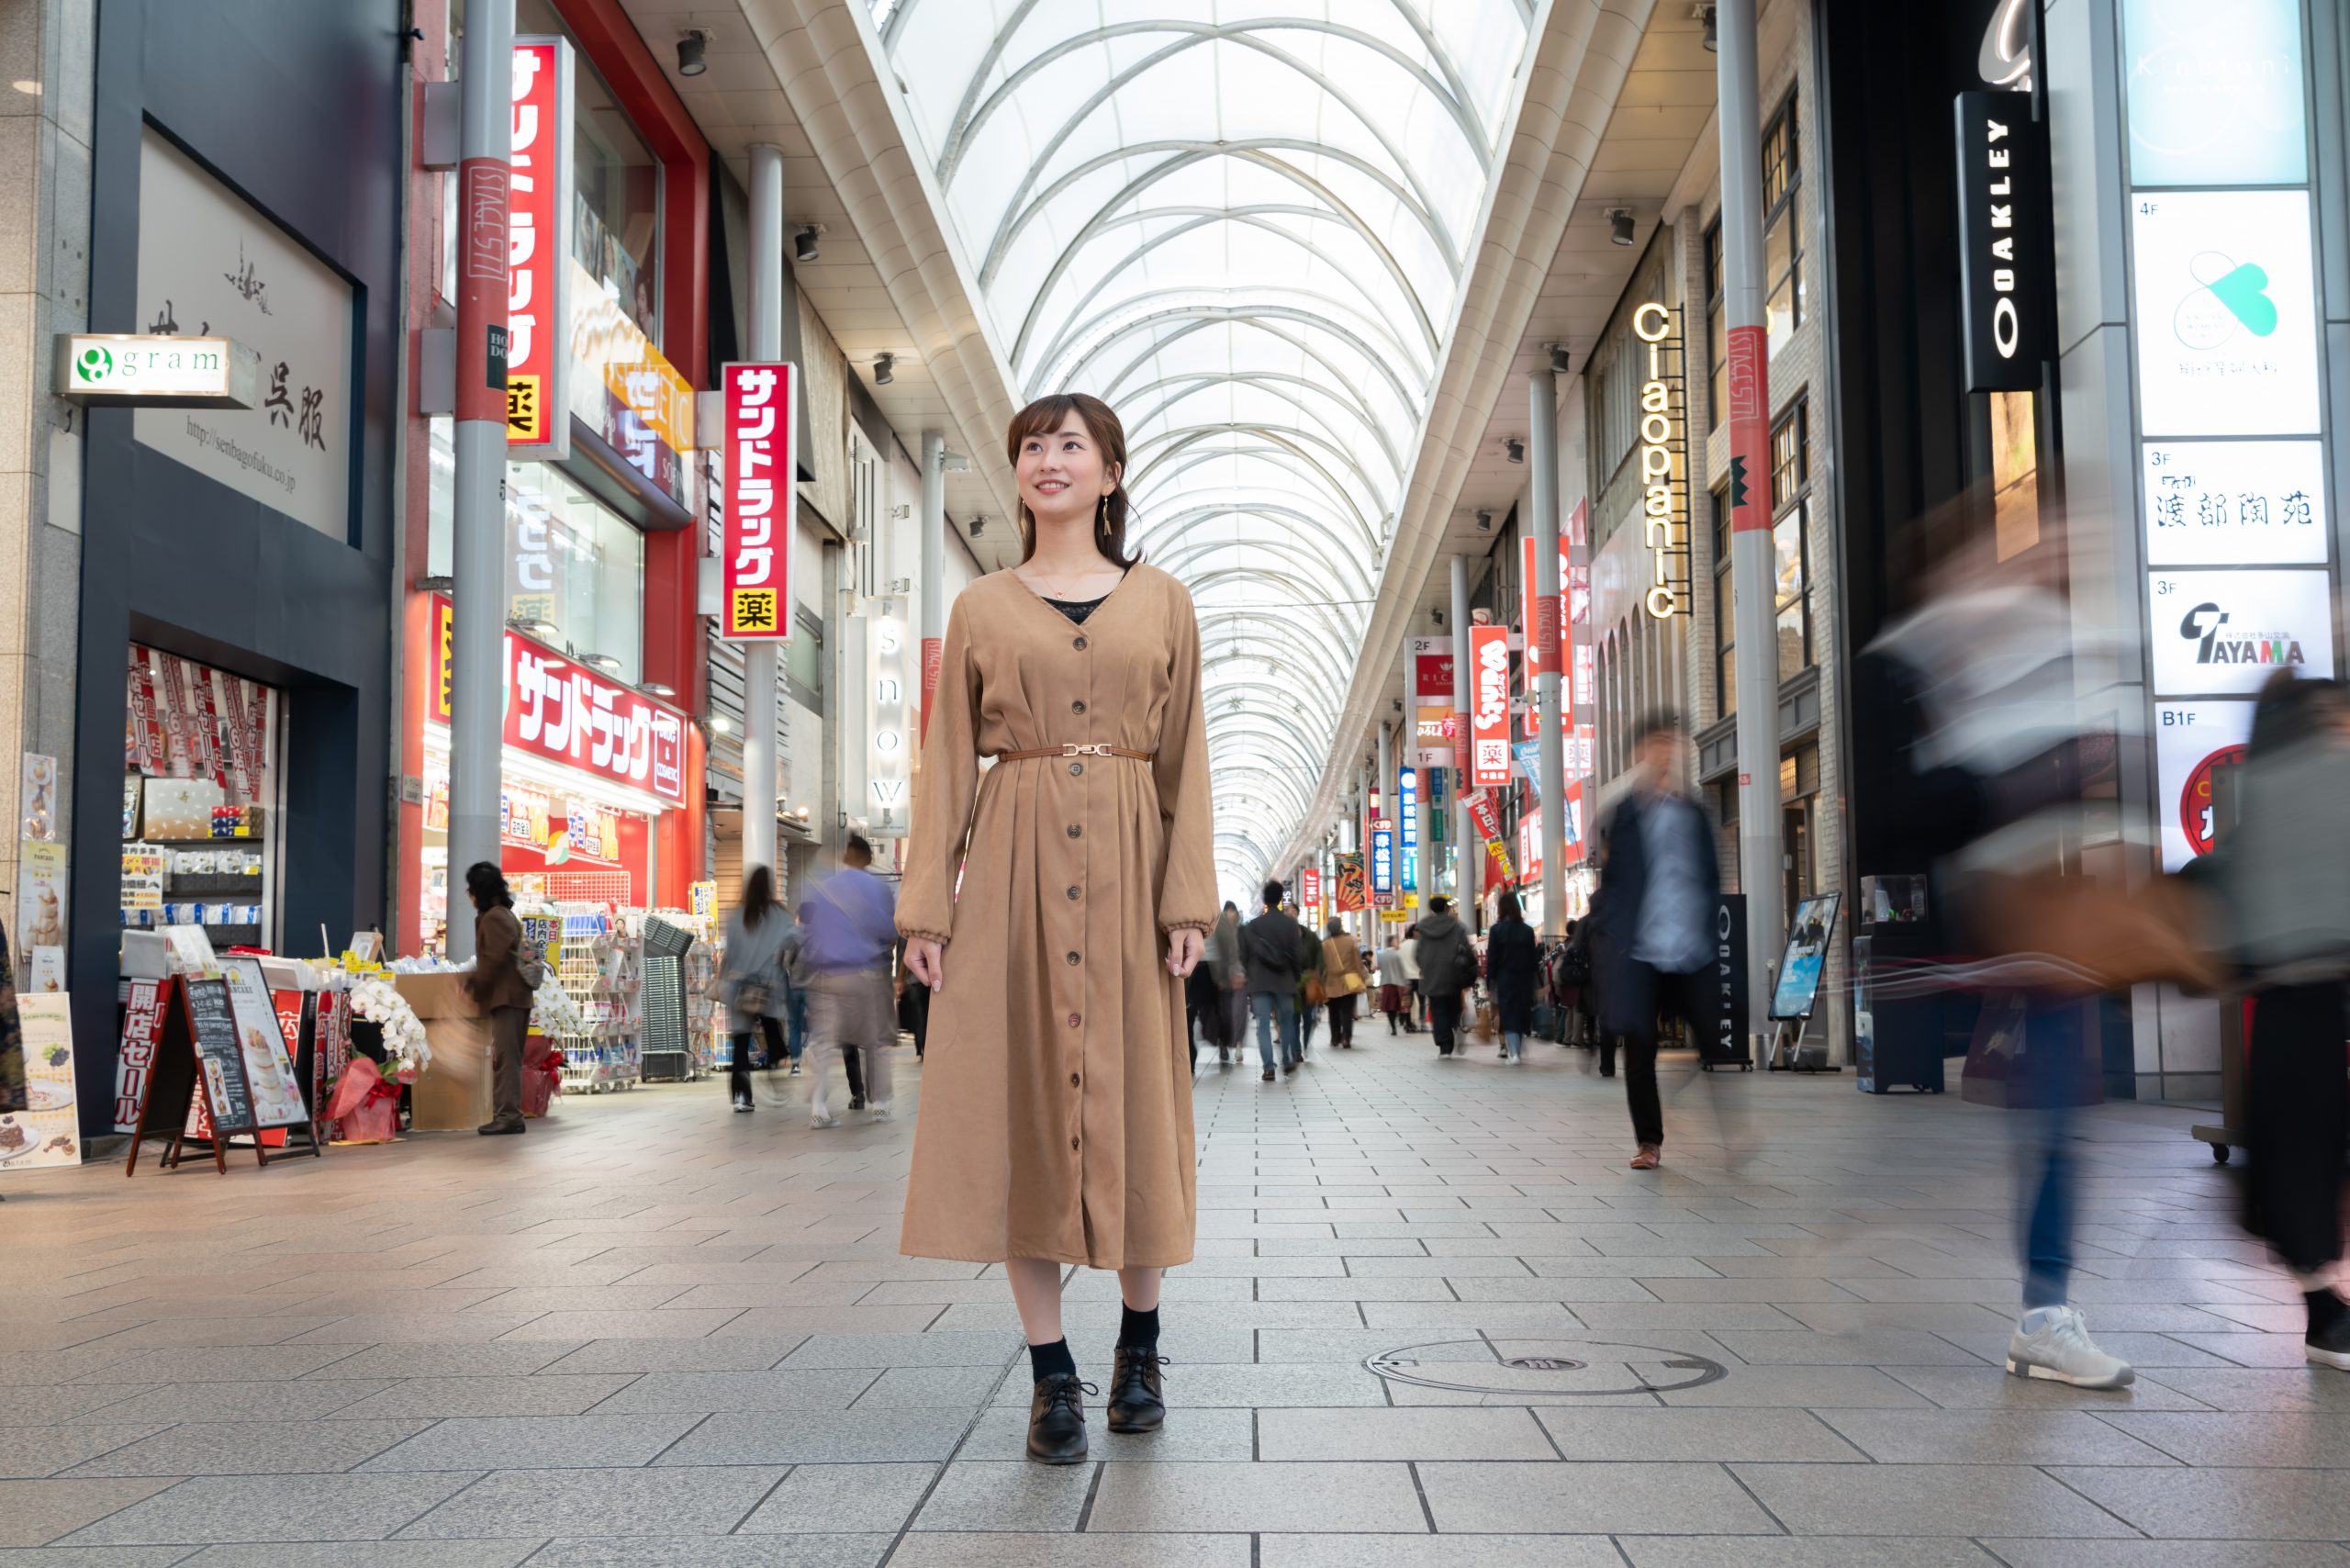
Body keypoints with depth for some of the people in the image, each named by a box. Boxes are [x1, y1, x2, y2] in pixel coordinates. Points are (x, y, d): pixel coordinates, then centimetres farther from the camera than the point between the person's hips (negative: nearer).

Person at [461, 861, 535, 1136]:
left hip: (506, 997, -10)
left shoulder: (493, 917, -11)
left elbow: (495, 958, -19)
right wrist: (476, 980, 22)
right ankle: (507, 1114, 13)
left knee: (505, 1056, -12)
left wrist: (474, 984, -9)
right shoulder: (505, 914, 21)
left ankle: (509, 1116, -14)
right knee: (507, 1057, 11)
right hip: (515, 995, 10)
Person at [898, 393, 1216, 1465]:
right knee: (1016, 1100, -2)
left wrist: (1190, 896, -4)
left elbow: (1186, 761, 6)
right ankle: (1051, 1375, 8)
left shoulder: (1164, 604, 9)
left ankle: (1139, 1343, 25)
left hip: (1127, 865, 0)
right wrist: (927, 904, -2)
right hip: (1013, 864, 0)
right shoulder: (980, 609, 9)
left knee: (1133, 1096, 4)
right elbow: (948, 764, 7)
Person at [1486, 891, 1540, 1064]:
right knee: (1521, 1013, 13)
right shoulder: (1528, 930, 2)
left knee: (1508, 1014, 0)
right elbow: (1533, 958, 4)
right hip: (1524, 979, 3)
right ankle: (1519, 1051, 17)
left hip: (1505, 979, -3)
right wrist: (1534, 980, 11)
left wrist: (1489, 981, -1)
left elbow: (1492, 959, -6)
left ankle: (1513, 1053, -12)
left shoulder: (1496, 930, -7)